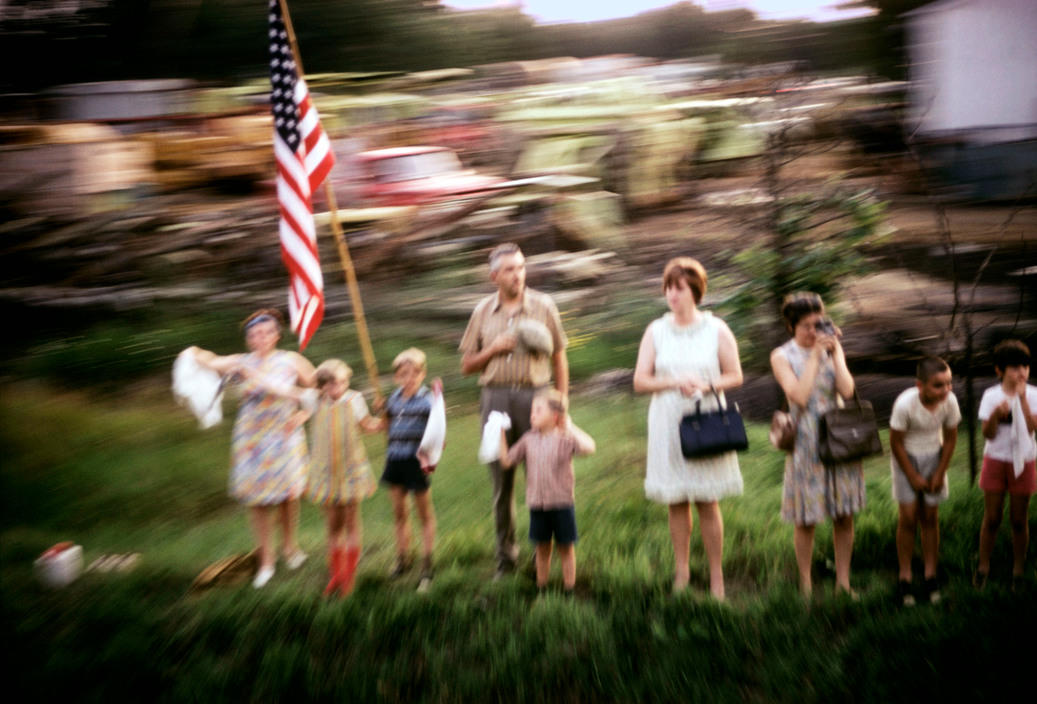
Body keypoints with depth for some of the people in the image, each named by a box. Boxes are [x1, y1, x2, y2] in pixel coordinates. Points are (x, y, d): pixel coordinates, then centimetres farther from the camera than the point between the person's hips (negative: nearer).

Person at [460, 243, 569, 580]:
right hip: (496, 398, 2)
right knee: (501, 480, 6)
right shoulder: (483, 312, 9)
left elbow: (559, 359, 6)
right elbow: (467, 365, 12)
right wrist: (493, 350, -6)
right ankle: (506, 554, 17)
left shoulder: (543, 306, 4)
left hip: (534, 396, -2)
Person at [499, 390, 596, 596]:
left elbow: (589, 447, -29)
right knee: (542, 548, 16)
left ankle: (569, 588, 22)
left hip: (562, 503, -4)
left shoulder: (565, 438, -11)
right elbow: (506, 462, 4)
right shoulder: (529, 439, 2)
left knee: (566, 548, 10)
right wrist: (502, 436, -3)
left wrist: (570, 427, -21)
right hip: (537, 503, 4)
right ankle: (541, 588, 28)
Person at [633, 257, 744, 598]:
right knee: (676, 502, 6)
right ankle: (681, 571, 18)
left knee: (707, 502, -1)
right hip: (668, 424, 2)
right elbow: (639, 381, 1)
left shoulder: (716, 329, 1)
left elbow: (735, 376, 3)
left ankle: (716, 576, 10)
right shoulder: (655, 331, 4)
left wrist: (708, 385, -15)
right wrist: (674, 382, -14)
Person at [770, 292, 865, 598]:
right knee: (806, 520, 3)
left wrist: (835, 351, -9)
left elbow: (847, 390, -8)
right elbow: (799, 396, -17)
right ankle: (806, 586, 17)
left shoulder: (832, 348, 7)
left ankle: (843, 582, 20)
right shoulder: (782, 356, -3)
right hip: (807, 443, -3)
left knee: (844, 515, 7)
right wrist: (814, 355, -14)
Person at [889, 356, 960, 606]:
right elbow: (896, 442, -17)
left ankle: (930, 575, 16)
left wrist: (940, 473, -2)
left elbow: (950, 438, -3)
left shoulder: (950, 401, -21)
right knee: (908, 518, -4)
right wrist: (913, 476, -11)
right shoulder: (905, 403, -30)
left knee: (929, 517, 6)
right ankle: (905, 578, 6)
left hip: (933, 457, 3)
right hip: (906, 458, -3)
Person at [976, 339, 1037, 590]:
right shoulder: (991, 396, -7)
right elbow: (988, 434, -9)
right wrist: (996, 415, -27)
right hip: (996, 461, 0)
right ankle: (983, 567, 19)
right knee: (991, 518, 5)